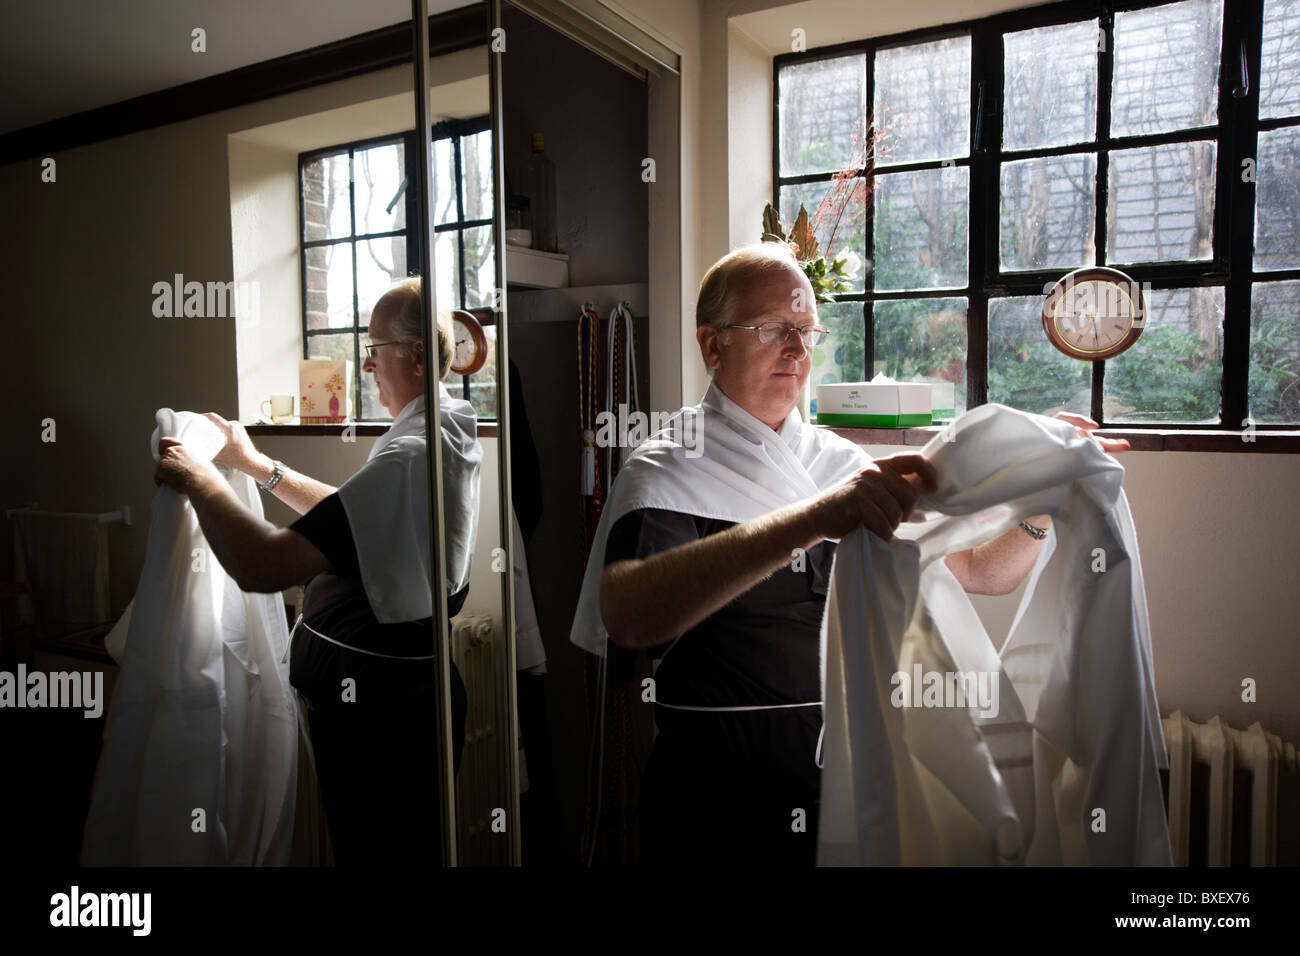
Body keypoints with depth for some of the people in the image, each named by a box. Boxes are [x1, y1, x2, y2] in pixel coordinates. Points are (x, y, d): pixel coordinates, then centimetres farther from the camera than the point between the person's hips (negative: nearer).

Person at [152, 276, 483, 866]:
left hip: (376, 711, -9)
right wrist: (258, 465, 16)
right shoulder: (450, 432, 5)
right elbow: (355, 515, 18)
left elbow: (261, 567, -29)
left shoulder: (410, 457, -27)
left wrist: (200, 482, -13)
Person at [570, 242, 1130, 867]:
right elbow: (626, 616, -35)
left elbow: (982, 572, 7)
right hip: (721, 812, -5)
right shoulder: (667, 472, -13)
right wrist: (813, 518, -44)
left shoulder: (841, 463, 6)